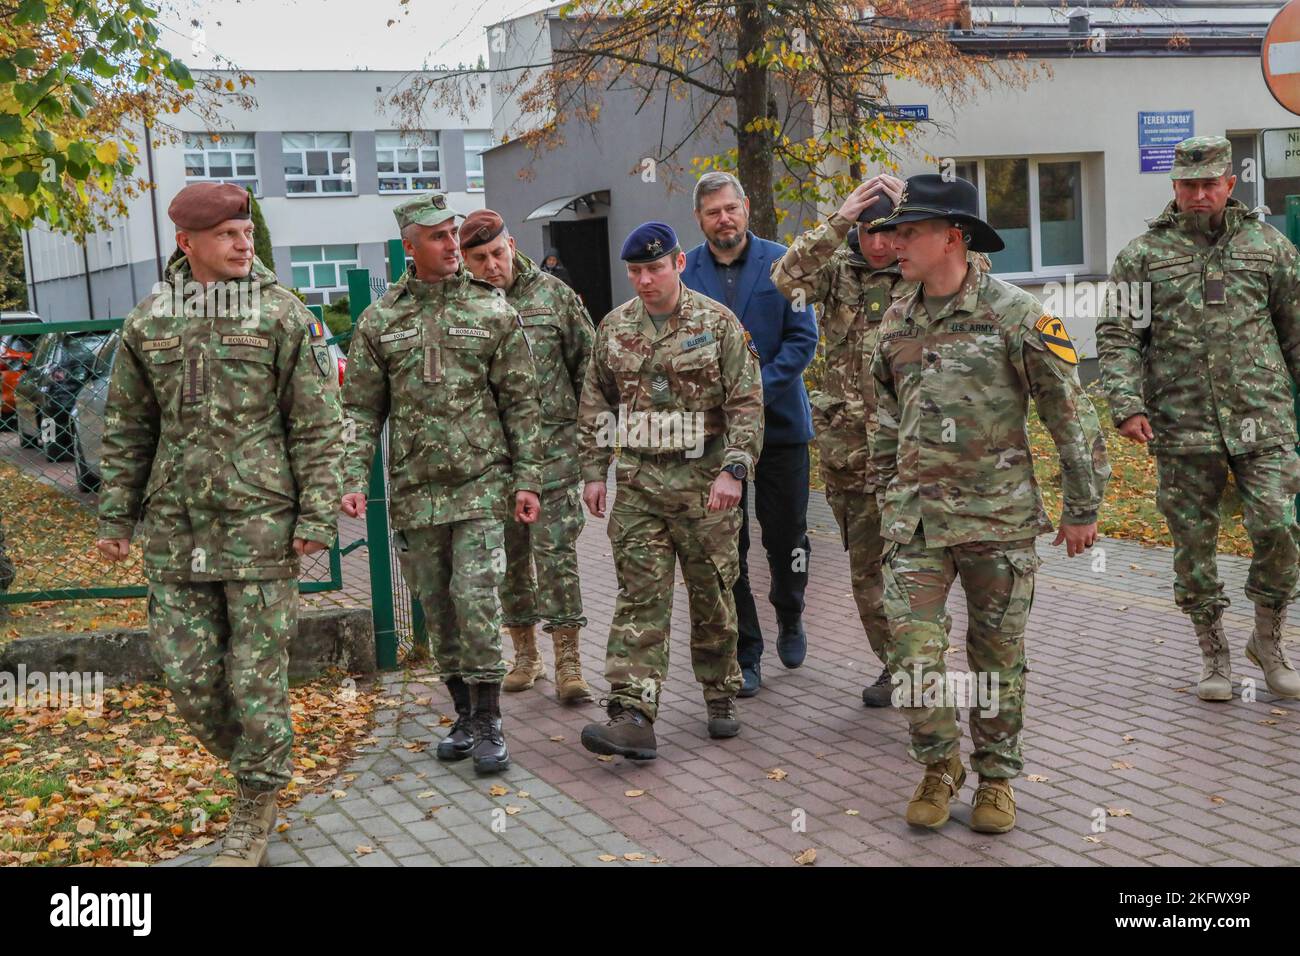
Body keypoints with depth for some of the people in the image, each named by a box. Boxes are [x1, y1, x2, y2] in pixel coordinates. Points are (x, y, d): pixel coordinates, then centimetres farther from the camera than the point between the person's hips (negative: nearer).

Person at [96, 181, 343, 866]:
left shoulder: (284, 315, -2)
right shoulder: (147, 322, 8)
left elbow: (317, 424, -3)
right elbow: (126, 430, 14)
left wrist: (316, 515, -9)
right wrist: (115, 516, 11)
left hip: (259, 521, -3)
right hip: (174, 527, 4)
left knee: (257, 674, 1)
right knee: (188, 676, 5)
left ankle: (255, 812, 18)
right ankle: (251, 765, 30)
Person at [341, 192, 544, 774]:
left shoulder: (492, 311, 1)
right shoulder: (379, 321, 6)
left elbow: (521, 401, 3)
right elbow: (362, 409, 8)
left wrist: (527, 478, -2)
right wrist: (354, 479, -2)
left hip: (481, 484, -2)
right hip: (413, 491, 3)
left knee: (476, 600, -10)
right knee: (437, 609, 9)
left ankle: (488, 723, 0)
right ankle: (465, 715, 24)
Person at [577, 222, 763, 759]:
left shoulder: (718, 323, -3)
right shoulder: (613, 329, 8)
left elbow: (746, 403, -6)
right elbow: (595, 406, 14)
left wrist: (732, 470, -15)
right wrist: (593, 472, 8)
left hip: (704, 484, -2)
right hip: (638, 485, 2)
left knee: (712, 595, 8)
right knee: (640, 598, -5)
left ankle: (721, 699, 26)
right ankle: (632, 715, -9)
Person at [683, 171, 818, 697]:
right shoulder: (685, 272, 0)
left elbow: (803, 337, -4)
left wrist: (759, 388, -16)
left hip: (781, 421, 0)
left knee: (786, 535, 9)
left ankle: (790, 618, 38)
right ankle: (744, 656, 14)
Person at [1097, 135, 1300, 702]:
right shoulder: (1143, 255, 4)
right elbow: (1117, 336, 0)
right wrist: (1125, 405, -12)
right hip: (1182, 428, 0)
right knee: (1194, 541, 6)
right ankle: (1213, 654, 22)